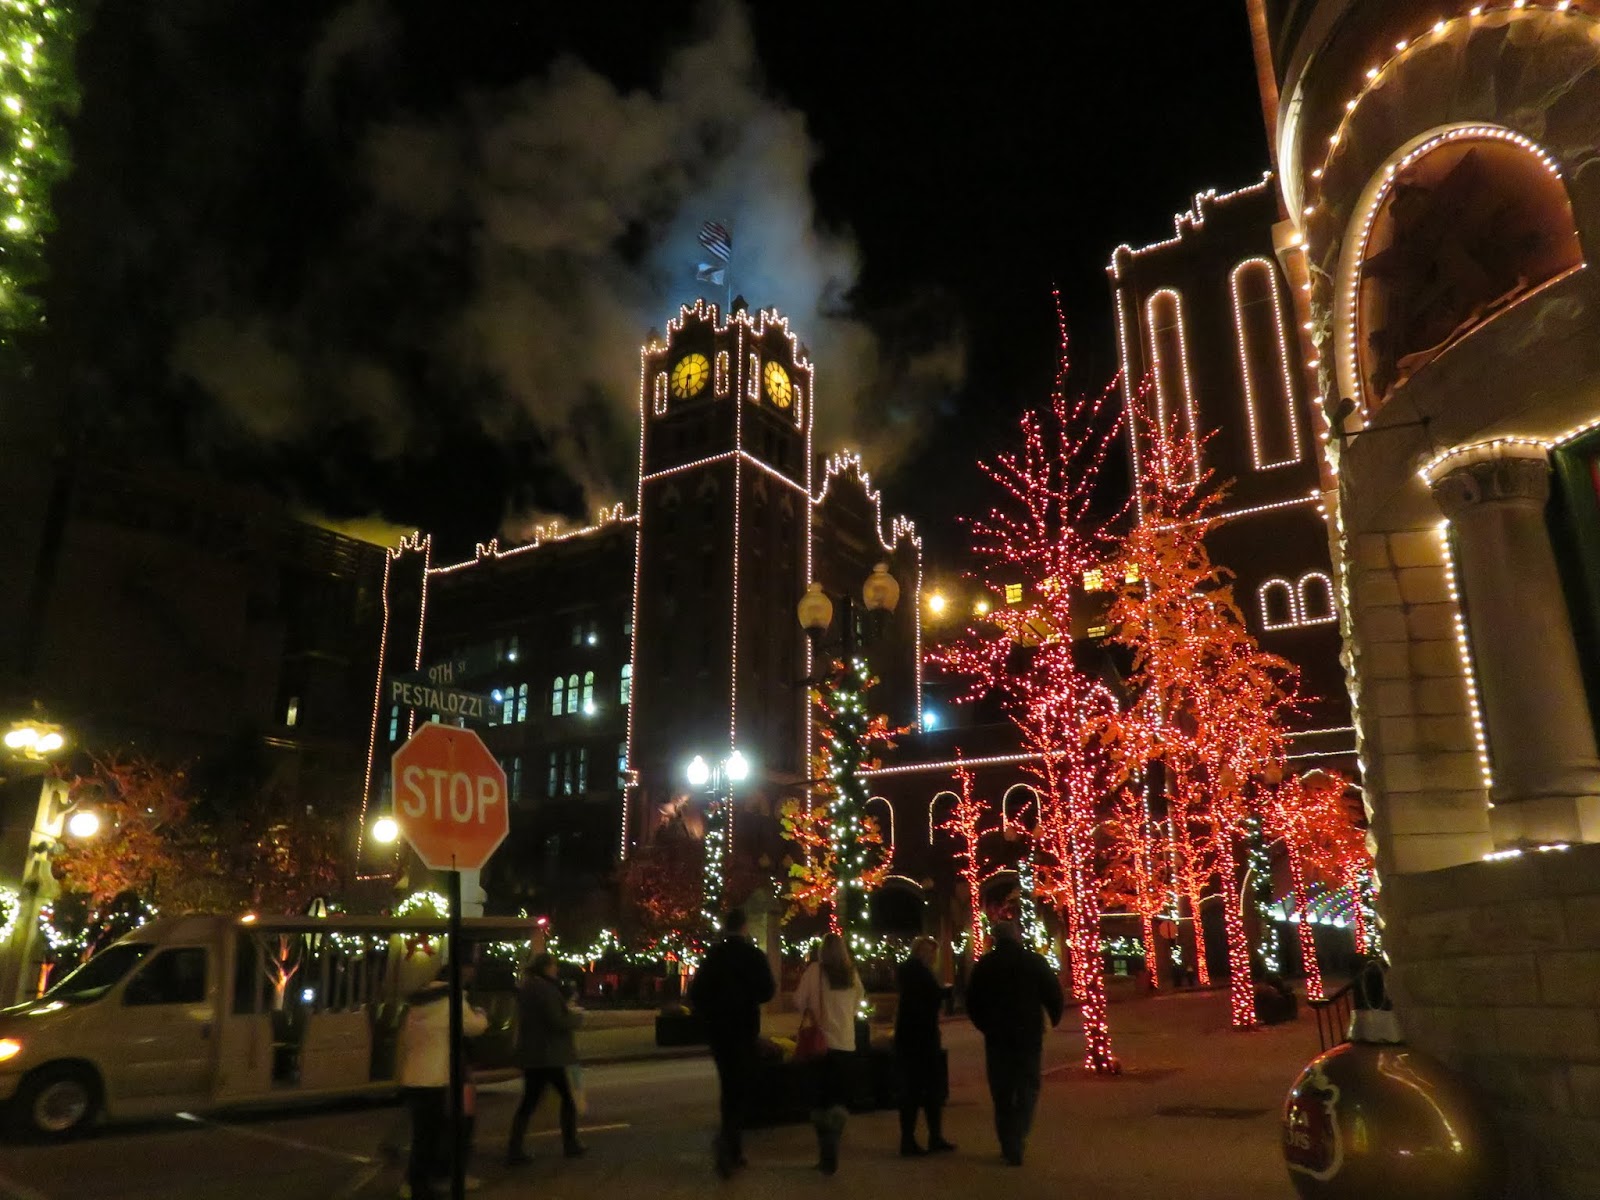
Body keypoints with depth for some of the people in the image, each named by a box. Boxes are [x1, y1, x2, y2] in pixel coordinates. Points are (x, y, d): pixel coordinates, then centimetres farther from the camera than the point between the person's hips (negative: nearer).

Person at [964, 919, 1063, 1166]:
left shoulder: (984, 965, -1)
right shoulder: (1035, 962, -5)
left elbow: (972, 1002, 3)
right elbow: (1054, 995, -4)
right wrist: (1054, 1019, 14)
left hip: (996, 1037, 1)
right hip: (1029, 1035, -1)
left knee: (1002, 1092, 12)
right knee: (1027, 1089, 8)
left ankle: (1009, 1146, 12)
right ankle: (1017, 1140, -7)